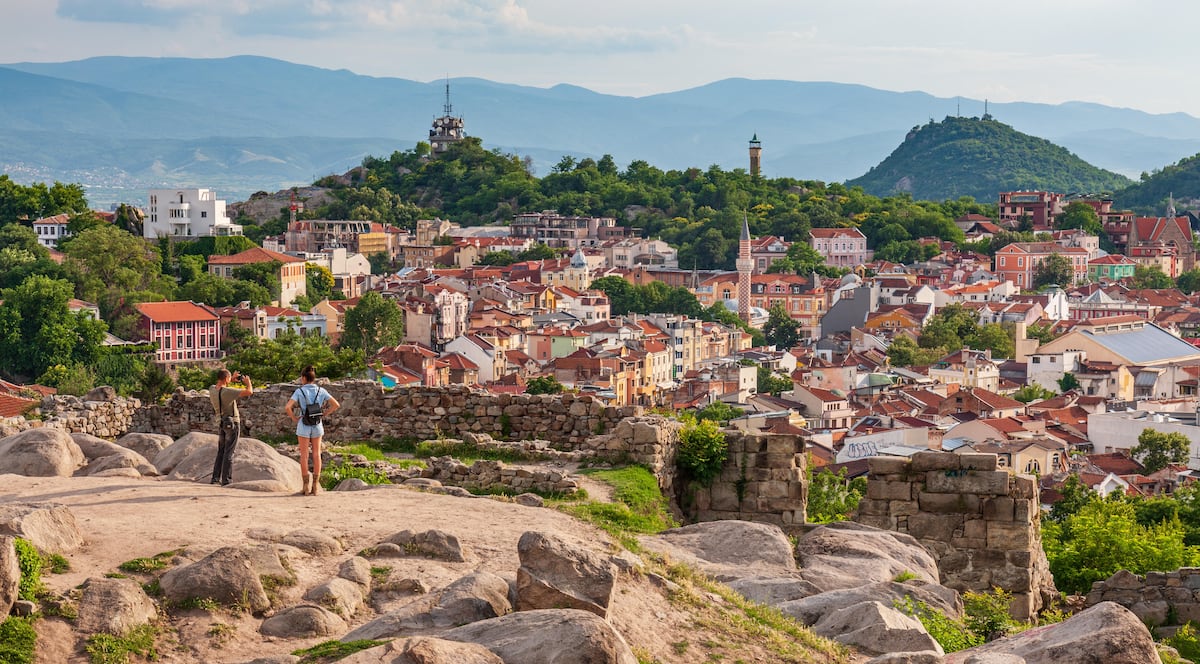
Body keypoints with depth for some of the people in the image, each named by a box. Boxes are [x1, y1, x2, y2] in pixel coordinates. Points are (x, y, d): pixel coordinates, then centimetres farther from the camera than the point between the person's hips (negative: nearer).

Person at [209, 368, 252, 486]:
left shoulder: (212, 389, -3)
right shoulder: (228, 391, -23)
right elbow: (249, 392, -25)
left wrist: (232, 379, 19)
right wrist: (248, 382, -5)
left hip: (221, 424, 6)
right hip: (233, 423, -6)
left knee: (221, 452, 16)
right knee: (229, 453, -4)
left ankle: (215, 478, 12)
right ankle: (226, 480, -5)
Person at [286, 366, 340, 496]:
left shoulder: (299, 391, -9)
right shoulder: (321, 391, 0)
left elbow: (287, 407, -19)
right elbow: (336, 405, -3)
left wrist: (294, 418, -5)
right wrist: (324, 415, 4)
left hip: (303, 426, -3)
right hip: (317, 425, 3)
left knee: (304, 456, 4)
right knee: (316, 455, 10)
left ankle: (306, 486, 3)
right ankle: (315, 485, 9)